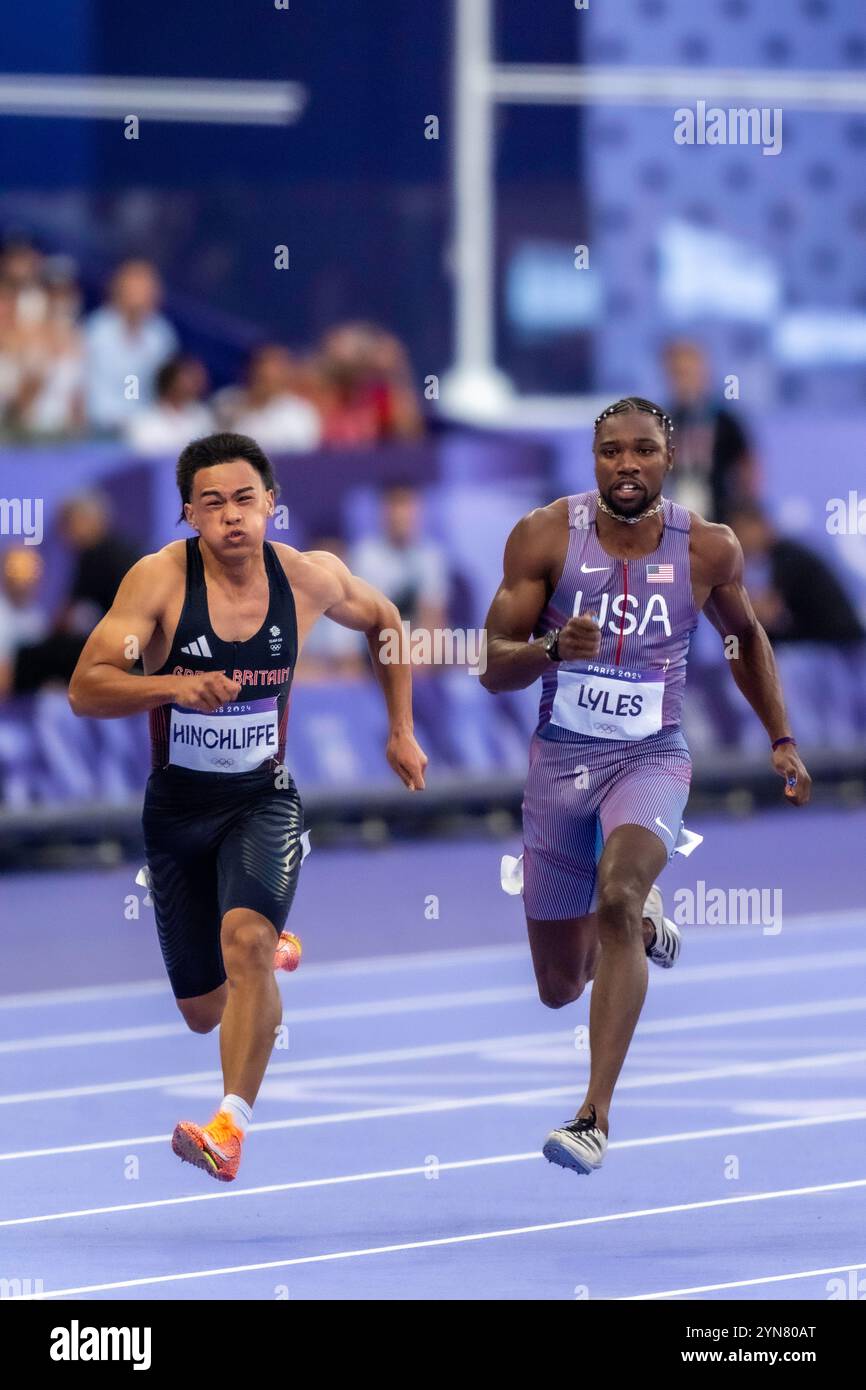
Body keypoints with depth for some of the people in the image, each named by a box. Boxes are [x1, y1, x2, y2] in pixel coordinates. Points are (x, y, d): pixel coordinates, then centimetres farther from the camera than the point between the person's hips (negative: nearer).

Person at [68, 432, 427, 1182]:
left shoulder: (310, 578, -8)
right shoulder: (160, 578, -17)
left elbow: (382, 619, 15)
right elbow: (85, 691, -23)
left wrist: (402, 732, 14)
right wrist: (178, 685, -39)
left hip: (263, 799, -1)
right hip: (176, 806, 1)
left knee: (245, 940, -31)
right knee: (203, 1012, 13)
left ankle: (230, 1129, -32)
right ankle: (273, 948, 49)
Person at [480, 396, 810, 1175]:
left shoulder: (708, 549, -5)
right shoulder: (546, 537, -9)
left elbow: (745, 636, 16)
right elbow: (494, 668, -9)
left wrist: (782, 739, 14)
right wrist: (552, 650, -30)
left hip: (651, 758, -1)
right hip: (560, 760, 2)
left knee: (616, 895, -33)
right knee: (560, 987, 10)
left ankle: (596, 1116, -34)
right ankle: (640, 918, 49)